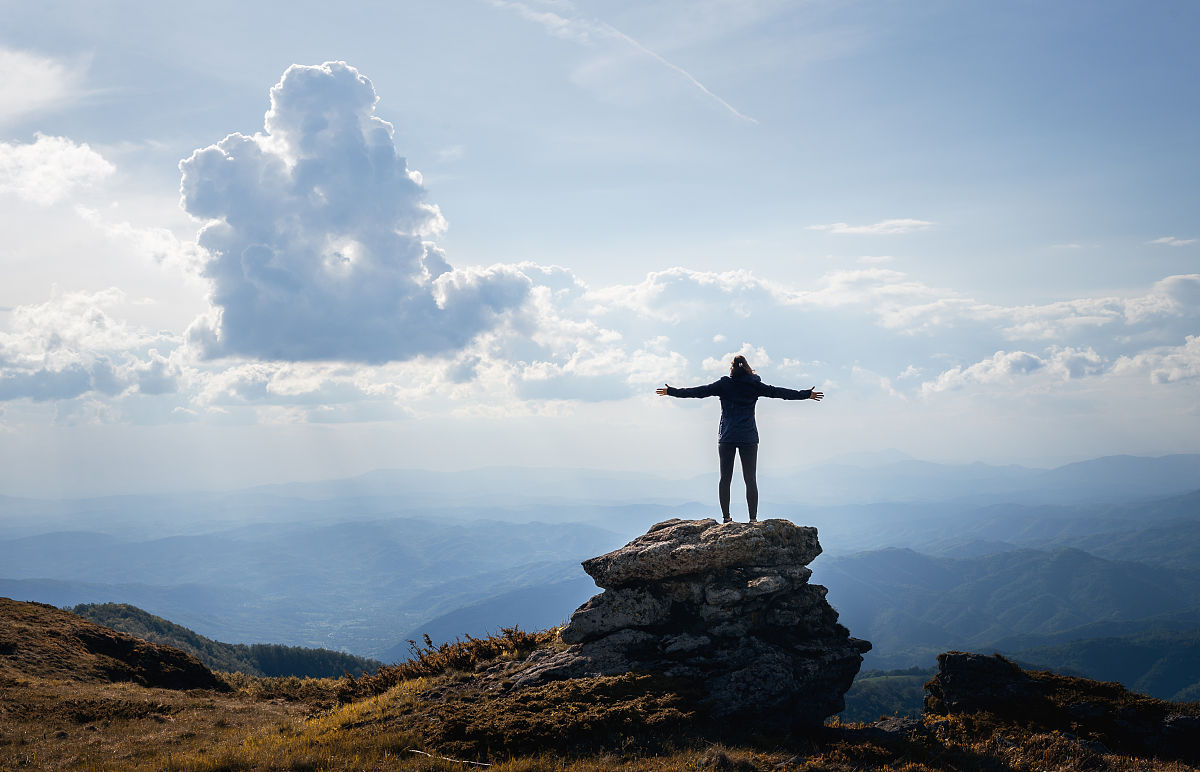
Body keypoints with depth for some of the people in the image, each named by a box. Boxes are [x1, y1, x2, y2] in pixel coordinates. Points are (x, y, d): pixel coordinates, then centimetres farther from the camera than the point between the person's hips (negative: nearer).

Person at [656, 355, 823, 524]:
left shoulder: (723, 384, 1)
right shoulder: (755, 386, 3)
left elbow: (699, 391, 2)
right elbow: (777, 392, 7)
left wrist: (672, 392, 11)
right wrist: (806, 394, 16)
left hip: (726, 437, 0)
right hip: (749, 438, 0)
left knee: (725, 478, 5)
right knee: (751, 480, 2)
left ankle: (726, 517, 3)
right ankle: (753, 519, -2)